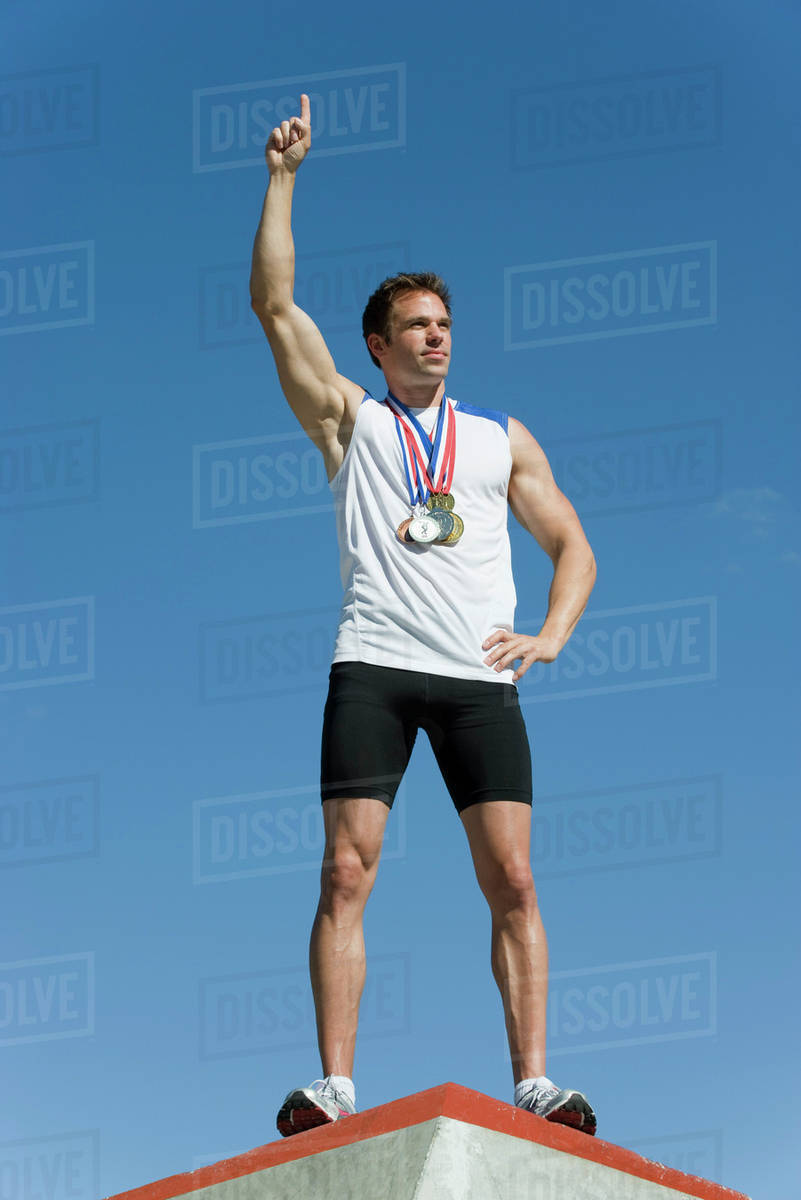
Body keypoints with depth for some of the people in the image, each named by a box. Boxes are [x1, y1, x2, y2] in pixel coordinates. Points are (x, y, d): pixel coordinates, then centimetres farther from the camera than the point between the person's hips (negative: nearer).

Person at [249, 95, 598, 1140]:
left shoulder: (502, 439, 20)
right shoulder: (351, 420, 15)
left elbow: (572, 546, 19)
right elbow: (275, 302, 7)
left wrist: (549, 635, 0)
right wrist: (284, 179, 3)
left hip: (478, 675, 1)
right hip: (374, 667, -1)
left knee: (512, 878, -8)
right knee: (347, 873, -11)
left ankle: (535, 1081, -10)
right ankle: (334, 1084, -13)